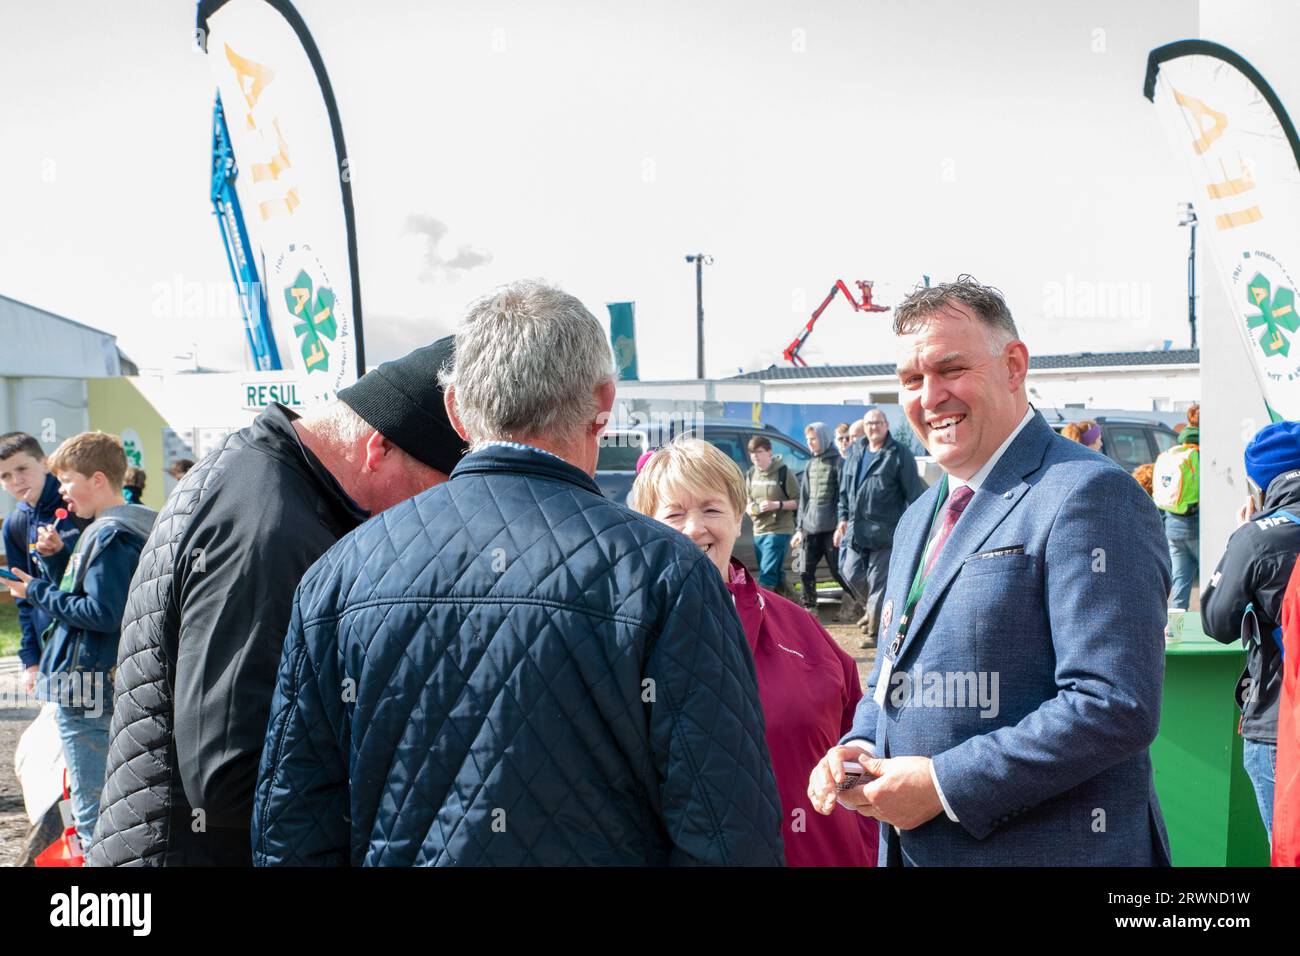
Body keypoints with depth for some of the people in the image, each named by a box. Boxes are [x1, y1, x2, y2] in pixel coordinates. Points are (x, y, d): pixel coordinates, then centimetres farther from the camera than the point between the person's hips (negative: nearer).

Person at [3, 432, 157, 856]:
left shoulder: (109, 534, -17)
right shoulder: (114, 527, 14)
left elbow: (103, 613, -23)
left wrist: (38, 593, -13)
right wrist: (58, 558, 6)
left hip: (86, 689, -11)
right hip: (100, 685, 11)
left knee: (91, 808, -3)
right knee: (110, 801, 18)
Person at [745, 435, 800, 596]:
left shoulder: (784, 473, -9)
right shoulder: (751, 475, 9)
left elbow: (799, 502, -7)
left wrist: (777, 505, -20)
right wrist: (750, 508, -1)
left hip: (779, 530, -7)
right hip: (758, 531, 7)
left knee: (767, 575, -13)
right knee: (776, 575, 13)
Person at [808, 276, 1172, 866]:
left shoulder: (1089, 495, -15)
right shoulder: (917, 520, 13)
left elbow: (1117, 706, -22)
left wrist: (945, 783, -21)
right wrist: (857, 749, -2)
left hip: (1048, 846, -7)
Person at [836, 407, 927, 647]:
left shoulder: (899, 455, -5)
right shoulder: (855, 454, 13)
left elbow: (913, 493, -6)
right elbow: (844, 490, 20)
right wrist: (843, 518, 12)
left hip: (885, 530, -6)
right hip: (857, 529, 6)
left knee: (878, 580, -2)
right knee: (852, 574, 10)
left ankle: (874, 631, 8)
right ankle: (873, 608, 38)